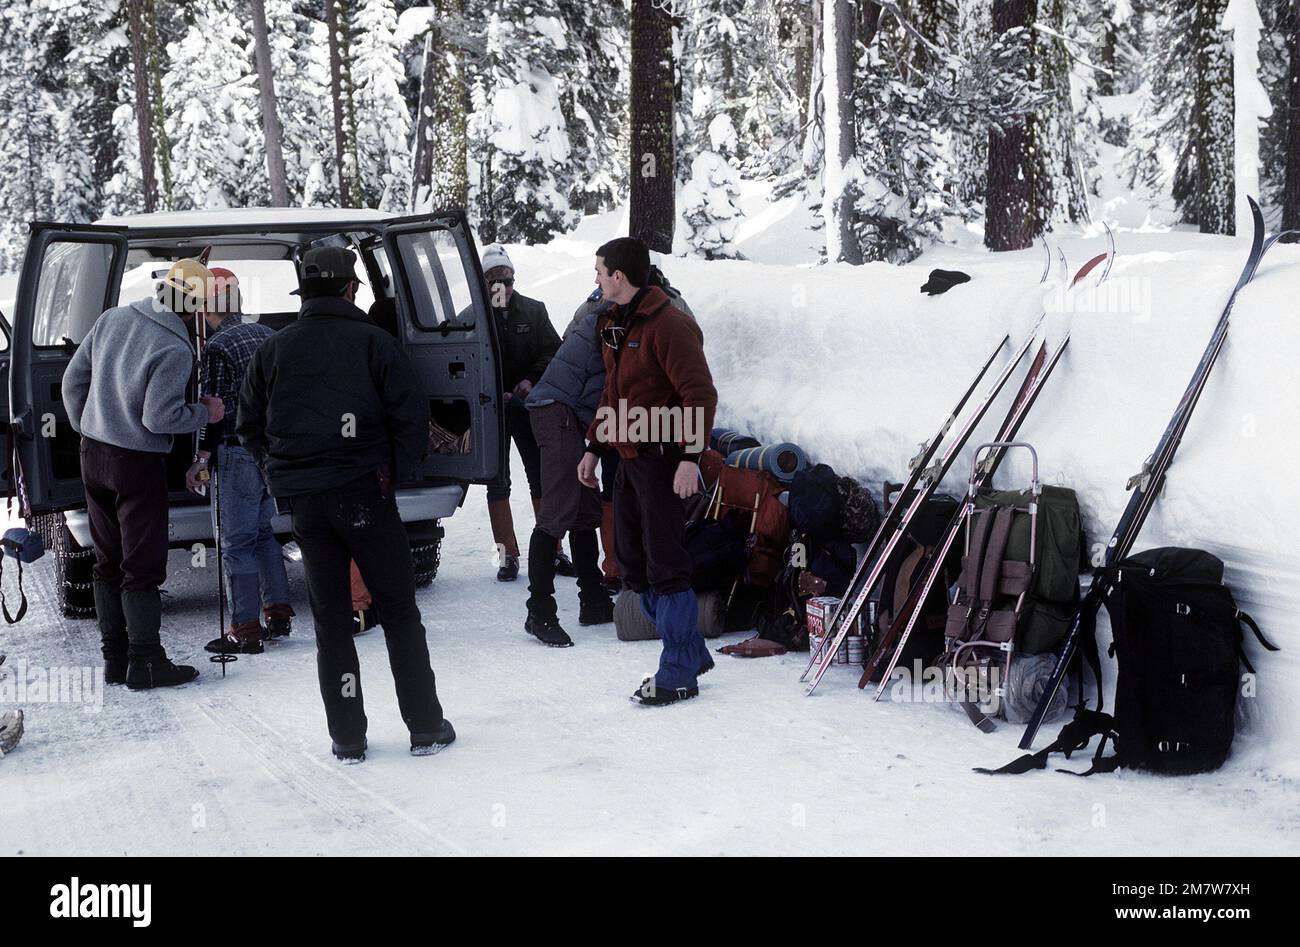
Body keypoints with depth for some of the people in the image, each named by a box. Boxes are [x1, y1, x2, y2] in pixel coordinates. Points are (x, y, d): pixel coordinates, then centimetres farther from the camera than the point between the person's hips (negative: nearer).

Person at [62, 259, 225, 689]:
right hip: (138, 464, -7)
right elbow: (159, 417, -20)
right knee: (143, 565, 1)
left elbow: (73, 380, 8)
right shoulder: (175, 350, -19)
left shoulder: (112, 319, 2)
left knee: (108, 562, 14)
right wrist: (205, 413, -4)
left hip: (93, 456, 7)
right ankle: (145, 662, 6)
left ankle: (115, 657, 21)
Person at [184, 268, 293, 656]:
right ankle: (278, 613, 22)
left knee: (236, 543, -1)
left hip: (237, 454, -8)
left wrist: (201, 459, -9)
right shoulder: (266, 335, 8)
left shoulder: (217, 347, -15)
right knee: (262, 532, 20)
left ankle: (245, 631, 2)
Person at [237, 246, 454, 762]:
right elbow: (412, 413, -8)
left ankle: (347, 738, 11)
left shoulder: (272, 350, 8)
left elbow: (248, 425, 12)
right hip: (363, 491, -3)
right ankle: (426, 727, 8)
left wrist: (281, 475, 15)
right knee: (399, 611, 6)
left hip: (302, 500, 3)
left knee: (330, 619, 10)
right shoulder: (373, 342, -4)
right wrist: (396, 471, 3)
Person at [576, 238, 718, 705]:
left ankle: (679, 676, 4)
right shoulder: (614, 325, 15)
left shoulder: (668, 325, -15)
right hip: (628, 458, 10)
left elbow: (701, 394, -20)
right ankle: (690, 654, 24)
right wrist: (594, 447, 23)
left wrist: (690, 457, -27)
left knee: (665, 568, -5)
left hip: (661, 459, -10)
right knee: (635, 566, 13)